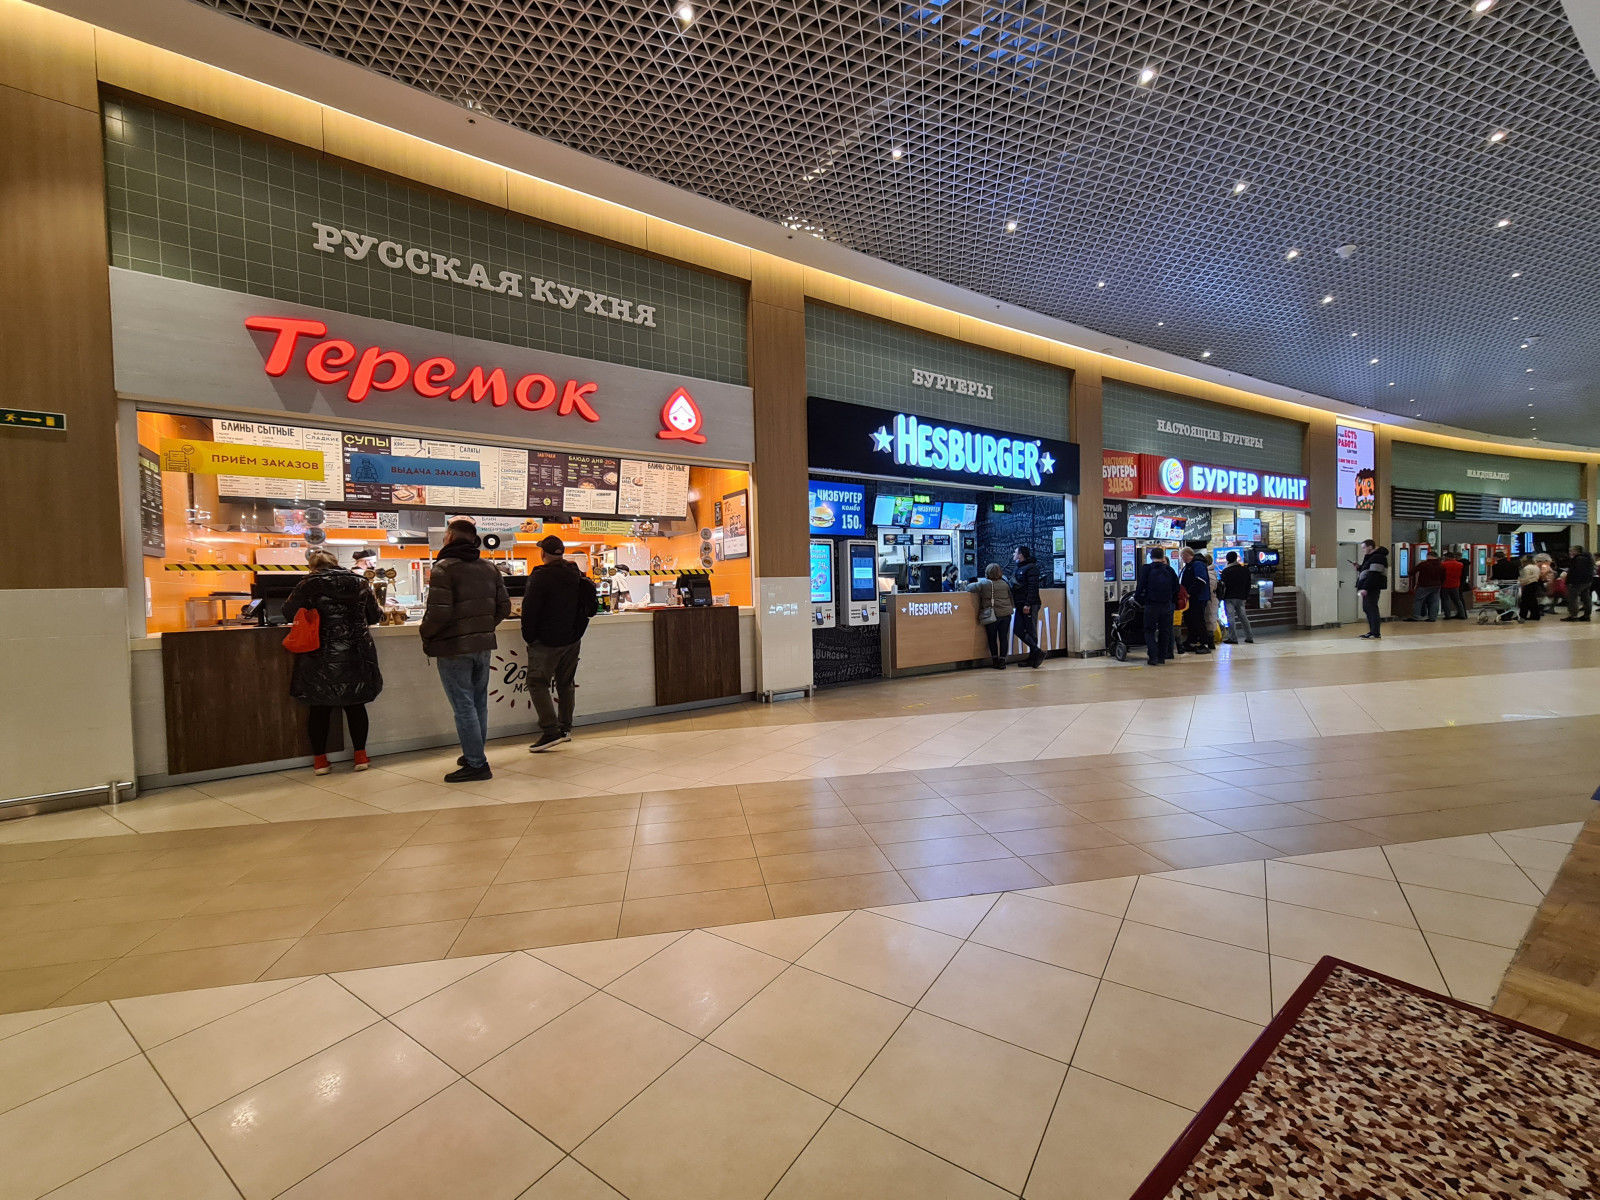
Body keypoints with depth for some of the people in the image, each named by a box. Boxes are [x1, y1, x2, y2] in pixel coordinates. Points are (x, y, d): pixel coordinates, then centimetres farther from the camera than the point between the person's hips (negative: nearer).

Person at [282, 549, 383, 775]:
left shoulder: (307, 586, -6)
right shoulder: (359, 583, 4)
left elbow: (289, 612, 5)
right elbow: (375, 616, 12)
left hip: (320, 658, -2)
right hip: (355, 657, 2)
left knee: (319, 707, 10)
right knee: (355, 705, 11)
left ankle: (320, 760, 16)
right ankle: (360, 756, 14)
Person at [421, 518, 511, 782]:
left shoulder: (443, 568, -12)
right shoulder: (489, 567, 7)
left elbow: (438, 612, -19)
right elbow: (504, 607, 8)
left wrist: (426, 636, -1)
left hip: (454, 648, -6)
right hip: (483, 645, 7)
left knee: (463, 705, -1)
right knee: (478, 702, 15)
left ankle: (476, 764, 2)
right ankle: (475, 755, 27)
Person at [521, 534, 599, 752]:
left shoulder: (540, 576, -14)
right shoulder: (576, 575, 7)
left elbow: (529, 610, -16)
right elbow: (590, 608, 13)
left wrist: (529, 637, -6)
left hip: (546, 641, -7)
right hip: (572, 639, 7)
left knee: (537, 683, -2)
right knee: (566, 682, 15)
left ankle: (551, 731, -10)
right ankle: (566, 728, 21)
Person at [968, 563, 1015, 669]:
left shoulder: (984, 583, -6)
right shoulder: (1004, 583, 7)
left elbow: (970, 587, -3)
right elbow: (1010, 596, 14)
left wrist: (968, 584, 18)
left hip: (992, 615, -3)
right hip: (1006, 614, 3)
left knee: (992, 638, 9)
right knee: (1003, 637, 7)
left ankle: (995, 660, 13)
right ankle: (1002, 661, 8)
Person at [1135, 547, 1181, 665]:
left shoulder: (1146, 568, -6)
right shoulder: (1169, 570, 5)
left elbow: (1141, 586, -9)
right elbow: (1177, 587, 9)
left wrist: (1137, 597, 6)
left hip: (1151, 605, -3)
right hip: (1167, 605, 3)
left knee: (1149, 631, 4)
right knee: (1164, 631, 13)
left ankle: (1153, 657, -8)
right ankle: (1162, 657, 15)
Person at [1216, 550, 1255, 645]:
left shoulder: (1226, 571, -9)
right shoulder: (1245, 570, 8)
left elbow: (1223, 584, -9)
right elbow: (1248, 585, 13)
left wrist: (1221, 595, 2)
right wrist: (1246, 596, 19)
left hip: (1229, 598, -5)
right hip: (1241, 597, 5)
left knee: (1231, 617, -5)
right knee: (1243, 616, 13)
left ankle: (1233, 638, -8)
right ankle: (1249, 637, 16)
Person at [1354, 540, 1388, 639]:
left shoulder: (1377, 557, -14)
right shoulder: (1370, 557, 19)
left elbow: (1373, 574, -22)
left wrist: (1365, 588, -26)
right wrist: (1359, 567, 11)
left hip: (1373, 588, -11)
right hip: (1369, 588, 11)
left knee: (1371, 608, -10)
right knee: (1367, 608, 15)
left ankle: (1376, 634, -8)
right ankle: (1372, 631, 22)